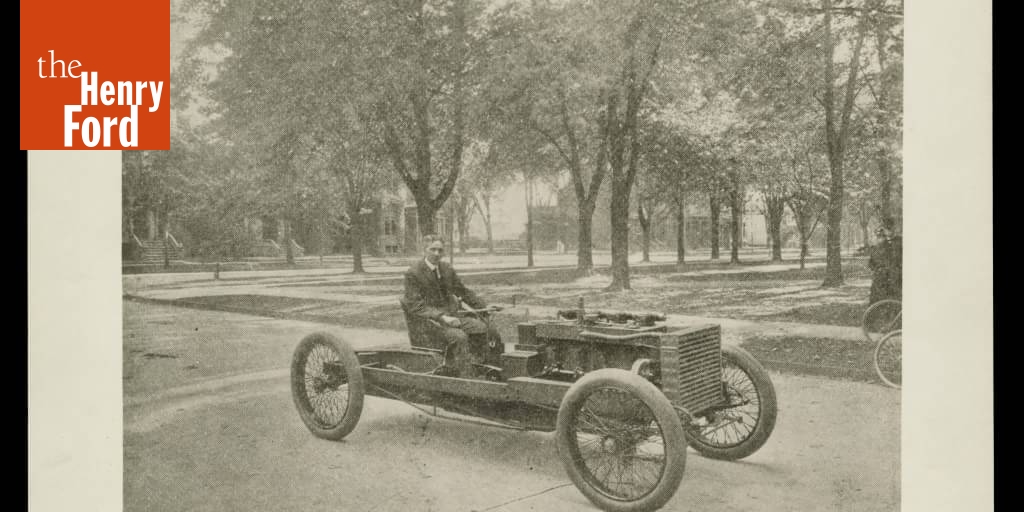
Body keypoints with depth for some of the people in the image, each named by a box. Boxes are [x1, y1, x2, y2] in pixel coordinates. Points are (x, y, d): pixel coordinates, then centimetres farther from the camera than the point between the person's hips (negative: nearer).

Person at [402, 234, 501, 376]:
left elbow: (463, 292, 22)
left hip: (450, 315, 6)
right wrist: (441, 317, -27)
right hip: (429, 321, -6)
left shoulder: (447, 269, 11)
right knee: (459, 337, -30)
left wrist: (484, 307, 12)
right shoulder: (413, 273, -9)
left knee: (481, 327, -15)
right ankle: (465, 377, -25)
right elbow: (415, 306, -17)